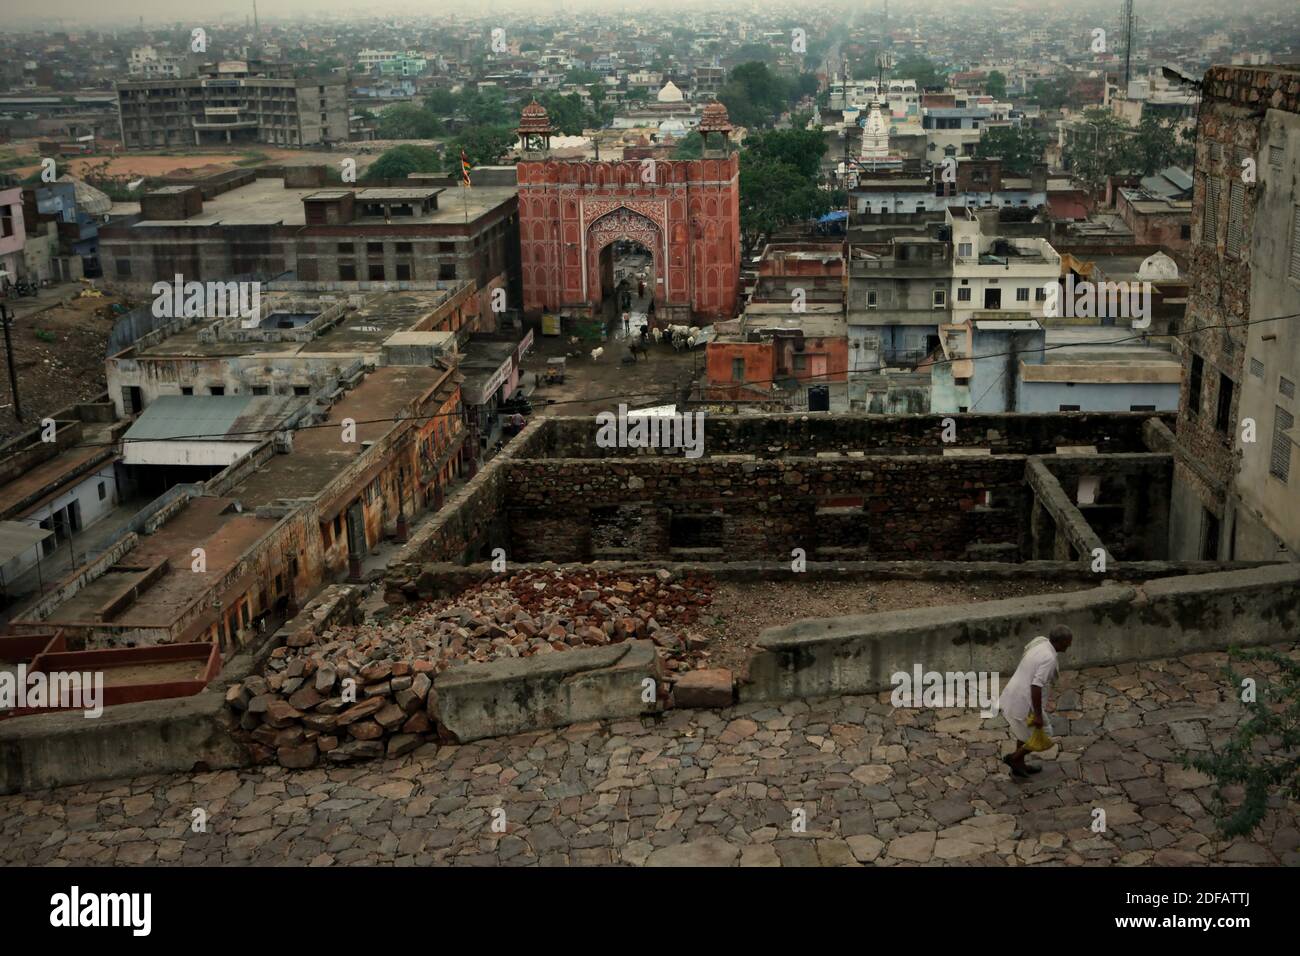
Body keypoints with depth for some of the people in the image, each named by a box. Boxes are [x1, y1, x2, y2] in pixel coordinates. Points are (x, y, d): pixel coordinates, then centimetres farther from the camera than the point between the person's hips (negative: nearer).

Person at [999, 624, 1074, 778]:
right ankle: (1014, 757, 17)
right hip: (1024, 704, -9)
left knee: (1026, 731, 29)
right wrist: (1038, 715, -22)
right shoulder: (1049, 659, -23)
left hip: (1011, 698, 9)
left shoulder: (1039, 644, 5)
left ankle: (1019, 766, 39)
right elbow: (1036, 687, -28)